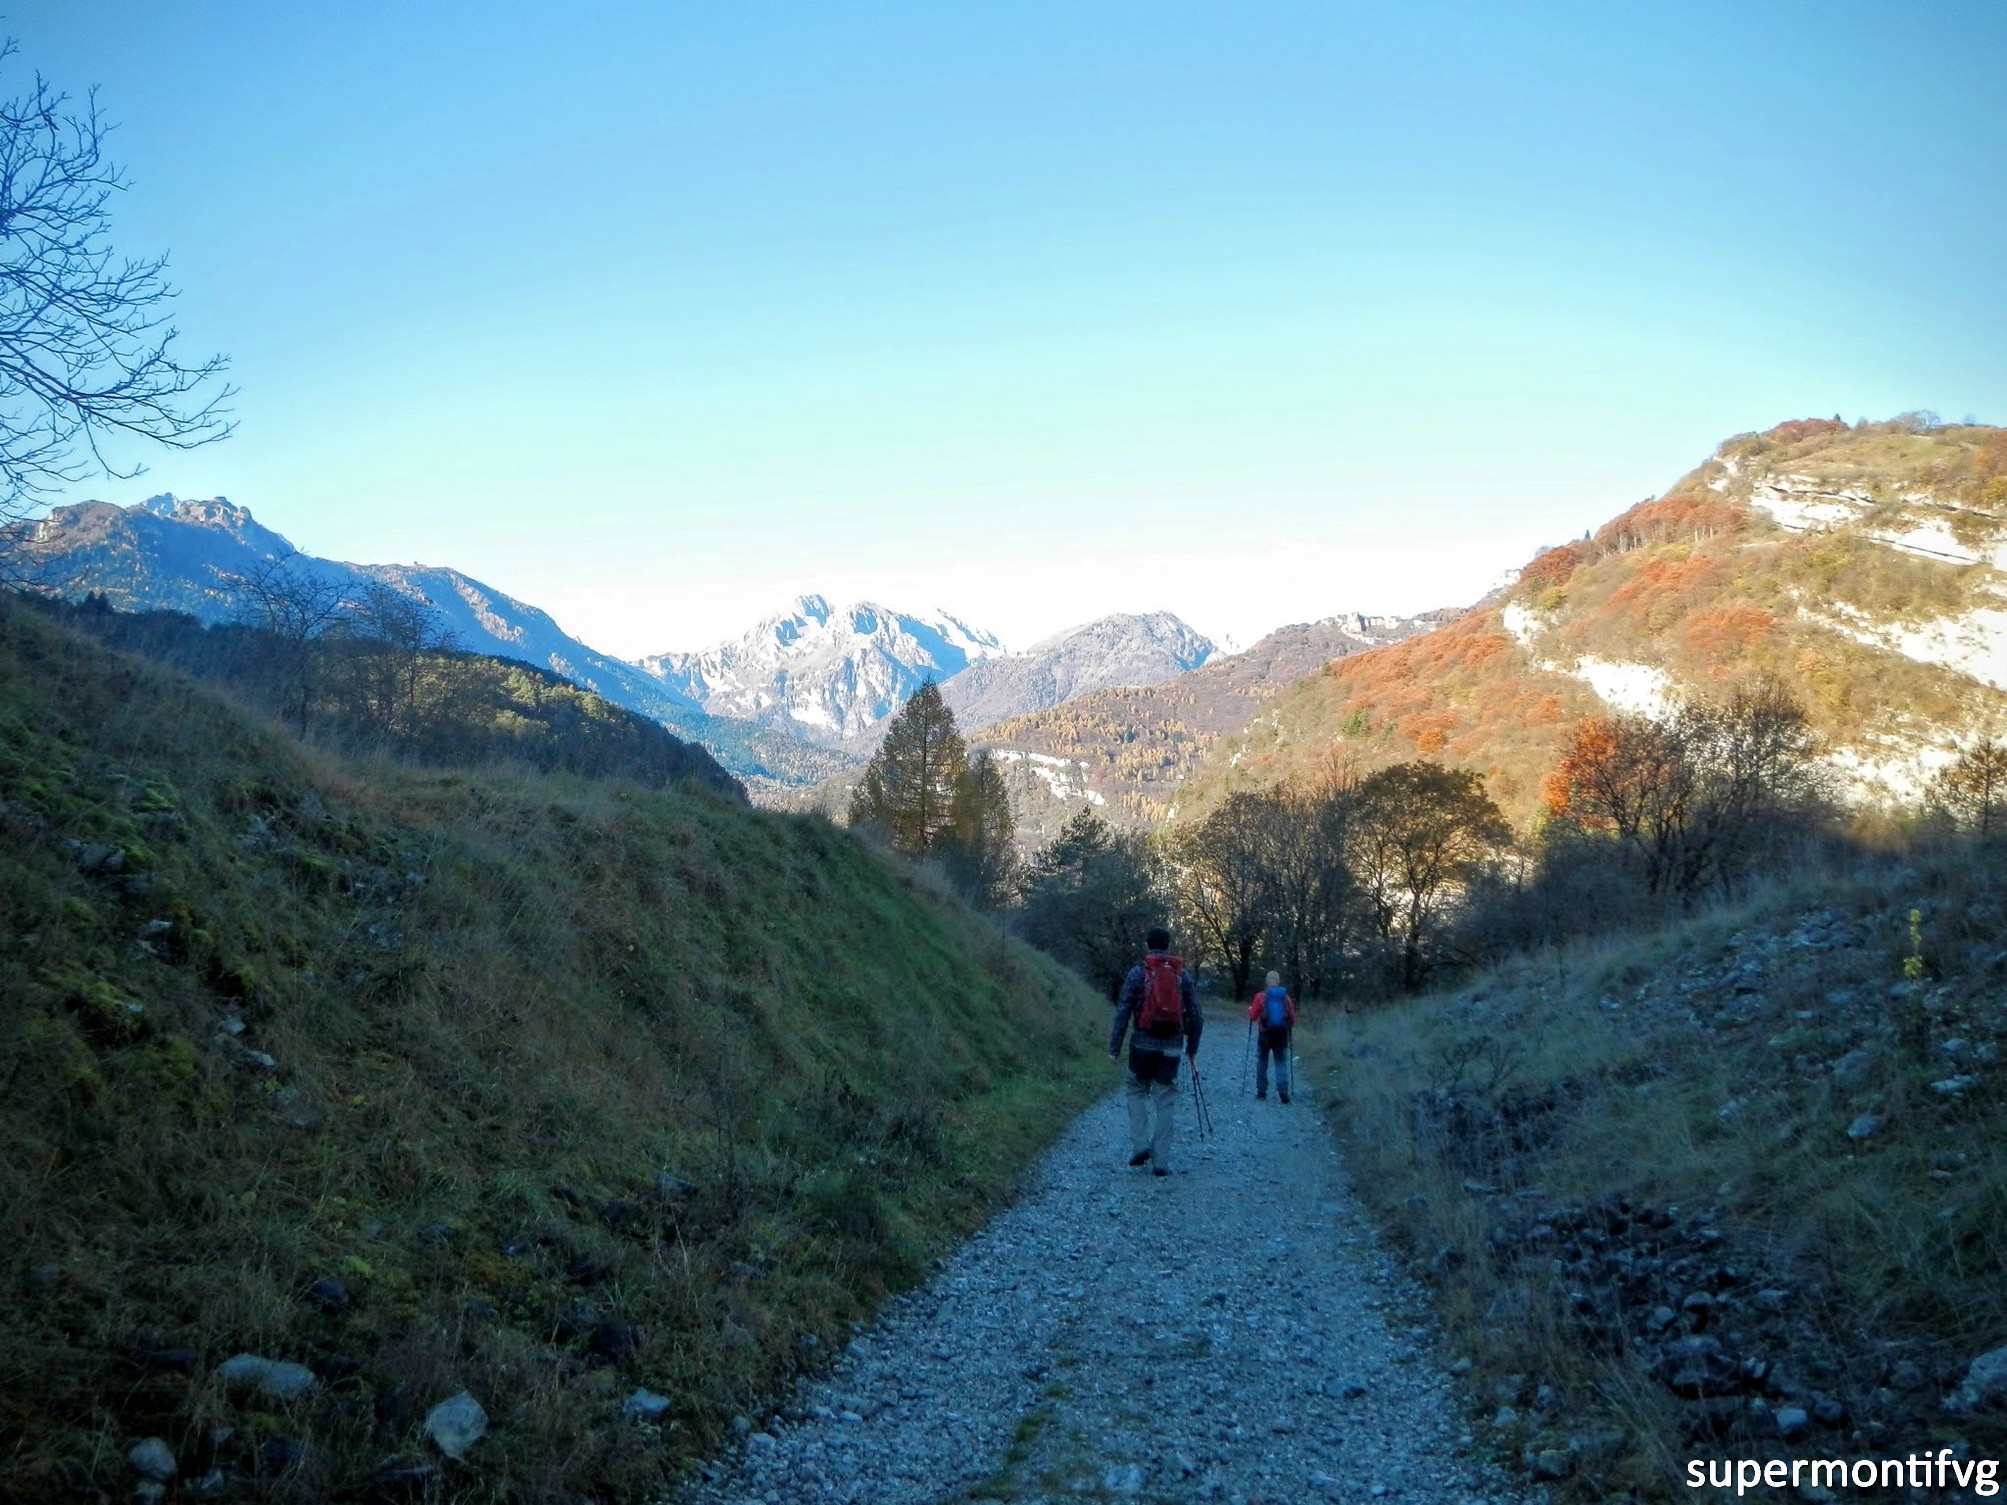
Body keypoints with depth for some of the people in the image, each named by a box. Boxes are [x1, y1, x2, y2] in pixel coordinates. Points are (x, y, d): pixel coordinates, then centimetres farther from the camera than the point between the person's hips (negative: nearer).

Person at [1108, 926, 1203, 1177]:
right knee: (1166, 1101, 7)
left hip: (1143, 1044, -2)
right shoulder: (1183, 975, 5)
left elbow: (1123, 1012, -5)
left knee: (1136, 1091, 16)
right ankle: (1161, 1160, 6)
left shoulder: (1138, 972, -3)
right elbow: (1195, 1015, 7)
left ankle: (1140, 1145, 1)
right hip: (1172, 1047, 2)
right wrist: (1192, 1048, 18)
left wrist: (1114, 1047, 0)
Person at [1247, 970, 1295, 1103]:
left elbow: (1253, 1016, -5)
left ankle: (1261, 1091, 14)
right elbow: (1292, 1019, 2)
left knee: (1262, 1062, 14)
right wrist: (1289, 1027, 23)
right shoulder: (1286, 997, 0)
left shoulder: (1261, 996, -7)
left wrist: (1250, 1009, 16)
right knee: (1281, 1062, 6)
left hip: (1266, 1034, -1)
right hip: (1282, 1035, 1)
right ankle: (1283, 1091, -10)